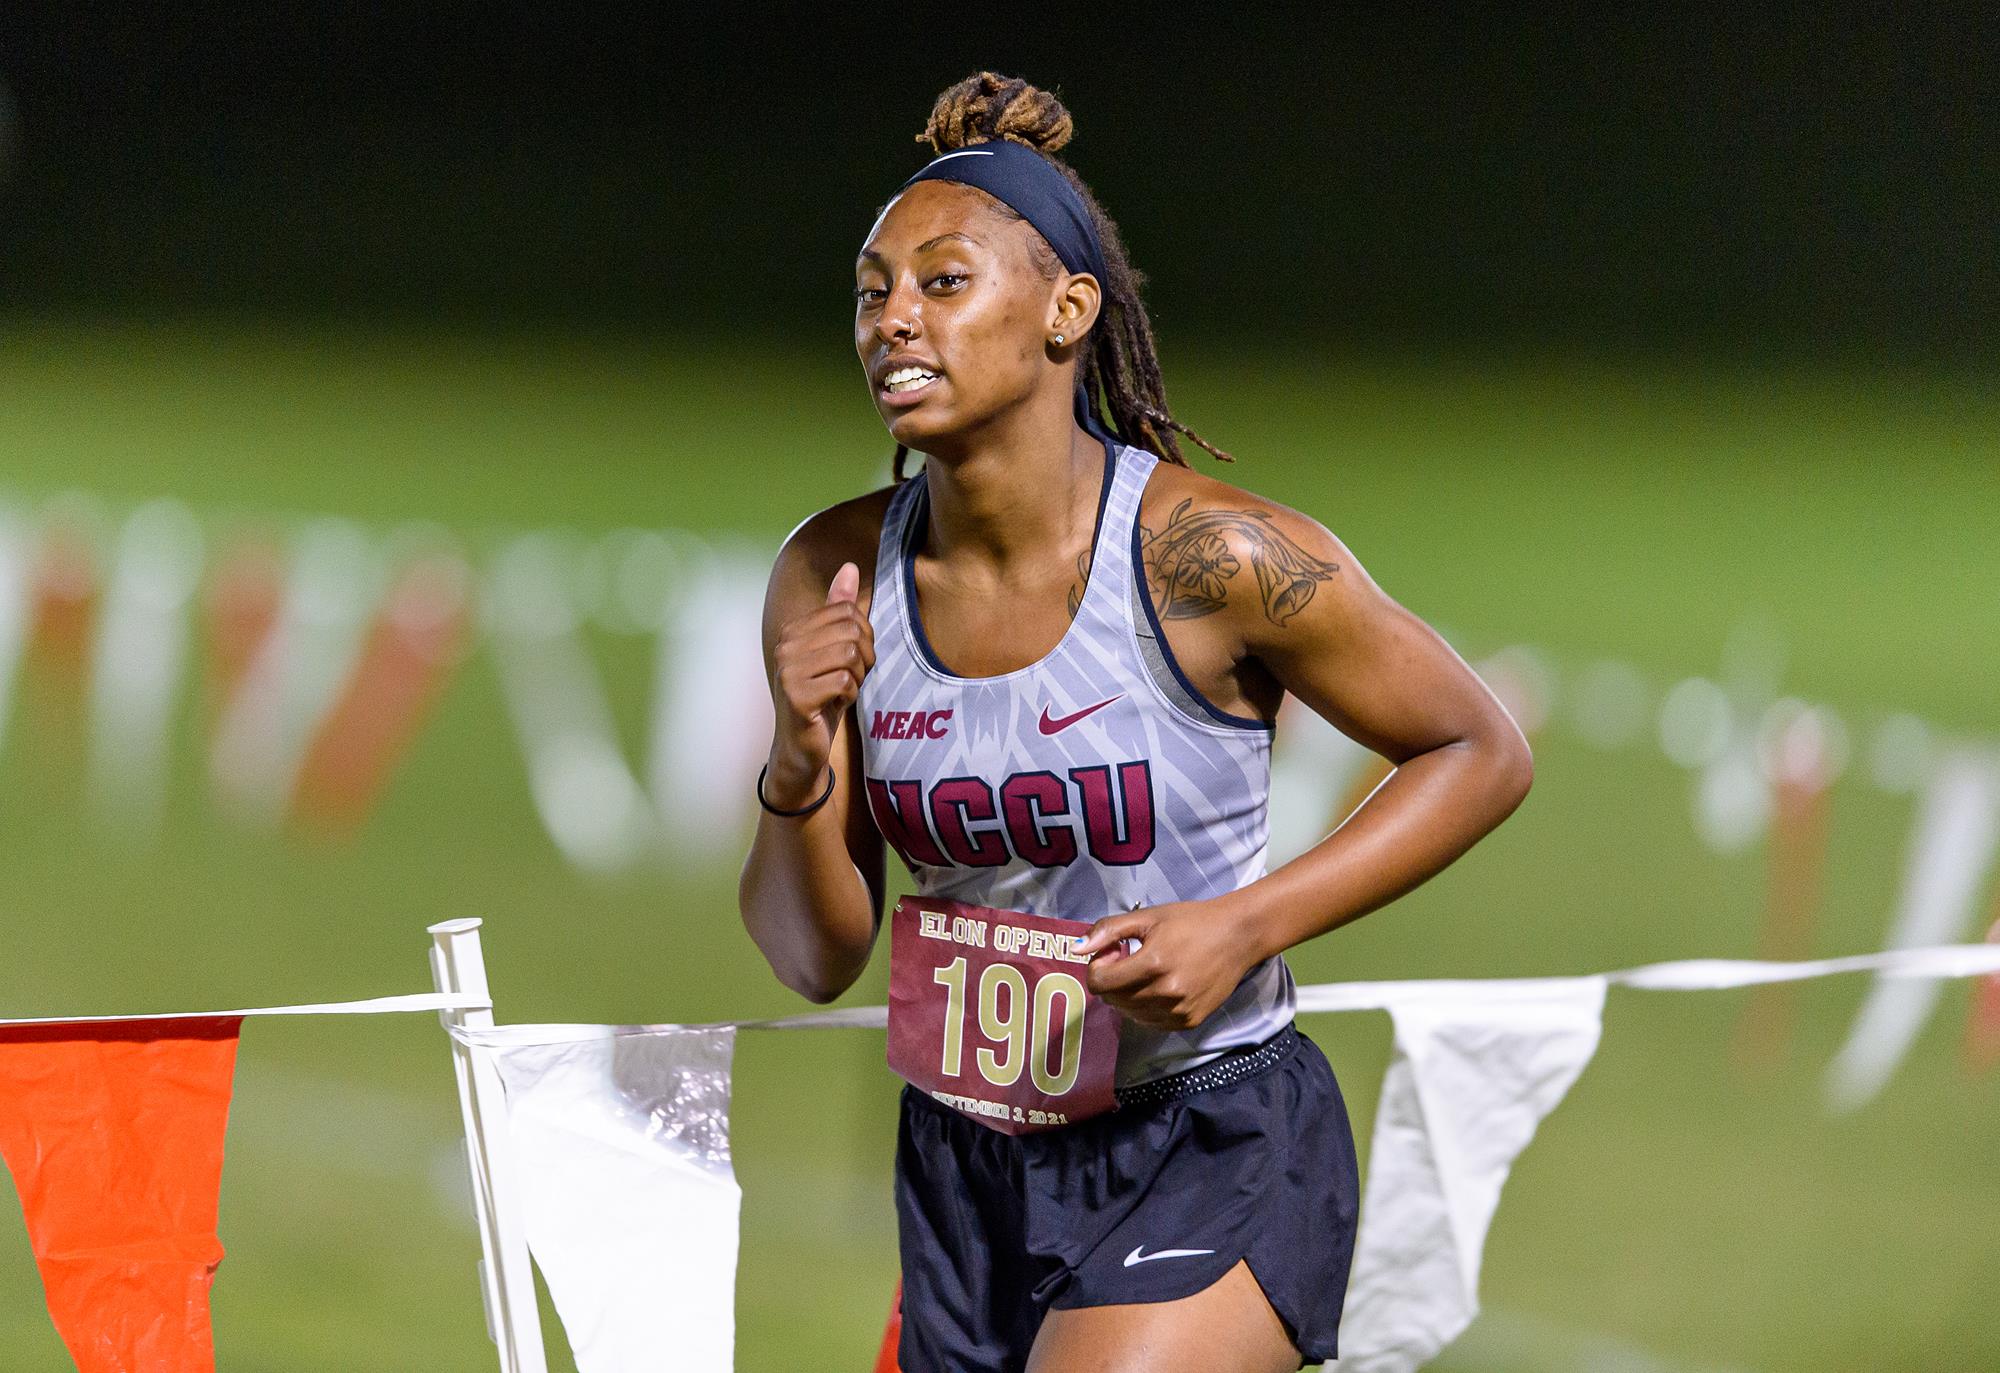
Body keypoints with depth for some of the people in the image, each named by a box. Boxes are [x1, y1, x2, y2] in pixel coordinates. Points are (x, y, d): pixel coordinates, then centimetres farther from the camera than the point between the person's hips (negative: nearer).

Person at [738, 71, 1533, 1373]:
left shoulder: (1210, 556, -17)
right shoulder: (834, 576, -4)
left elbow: (1483, 754, -5)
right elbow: (816, 957, 2)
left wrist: (1244, 927, -16)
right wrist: (802, 764, -18)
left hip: (1216, 1157, -6)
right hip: (969, 1161, 6)